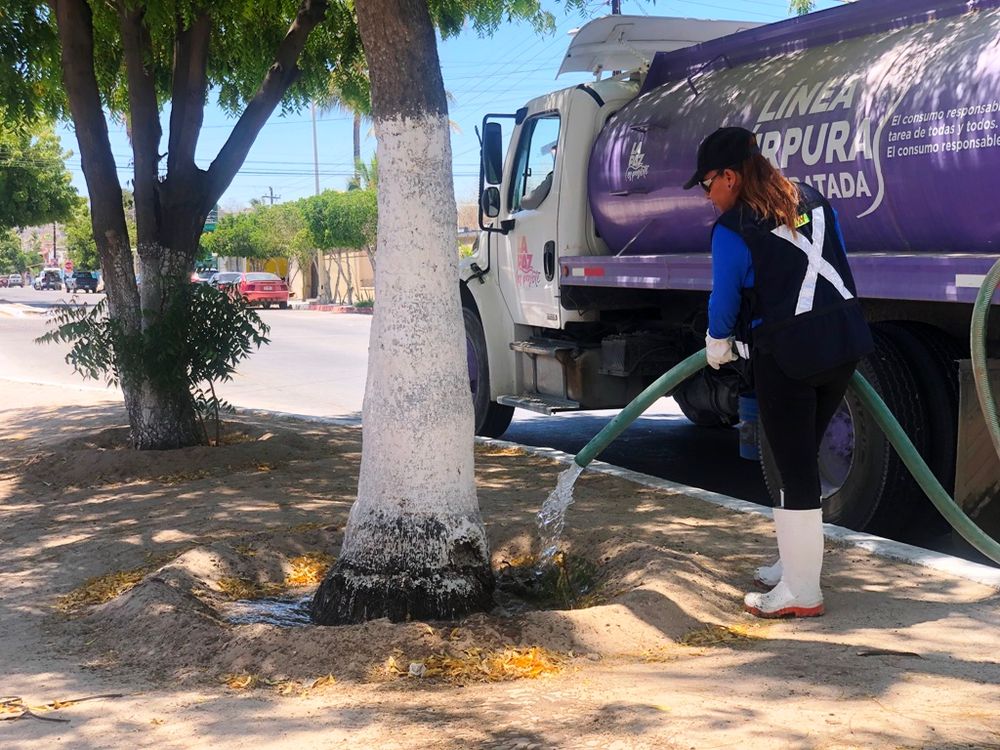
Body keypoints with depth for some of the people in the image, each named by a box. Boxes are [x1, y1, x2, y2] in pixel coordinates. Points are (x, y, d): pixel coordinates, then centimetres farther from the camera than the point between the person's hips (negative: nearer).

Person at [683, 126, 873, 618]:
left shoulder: (732, 229, -10)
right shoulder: (812, 201, 10)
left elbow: (725, 301, -2)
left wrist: (718, 345, 19)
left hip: (787, 355, -7)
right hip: (846, 338, 7)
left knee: (795, 468, 2)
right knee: (802, 458, 21)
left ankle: (801, 593, 10)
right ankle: (796, 563, 33)